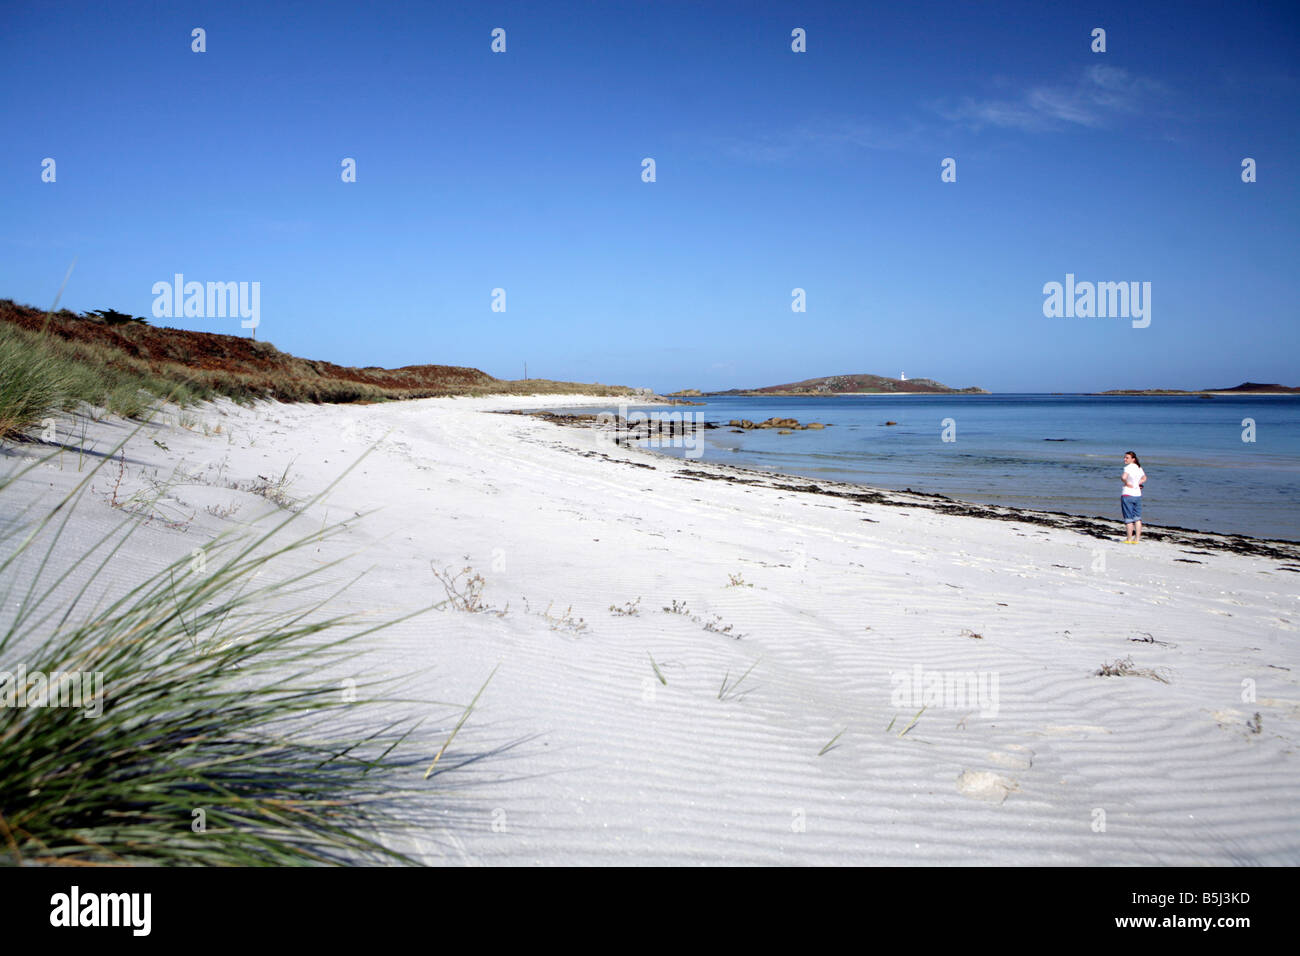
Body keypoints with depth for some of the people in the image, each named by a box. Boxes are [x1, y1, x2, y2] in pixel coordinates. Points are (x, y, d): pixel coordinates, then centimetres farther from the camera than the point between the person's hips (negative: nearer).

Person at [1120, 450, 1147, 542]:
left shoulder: (1128, 467, -14)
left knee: (1128, 518, 0)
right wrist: (1137, 484, 14)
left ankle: (1129, 539, 4)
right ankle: (1137, 538, 12)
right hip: (1137, 494, 7)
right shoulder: (1139, 467, 10)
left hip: (1127, 494, -7)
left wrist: (1127, 483, -14)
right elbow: (1144, 478, 27)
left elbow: (1123, 477, -32)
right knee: (1137, 518, 10)